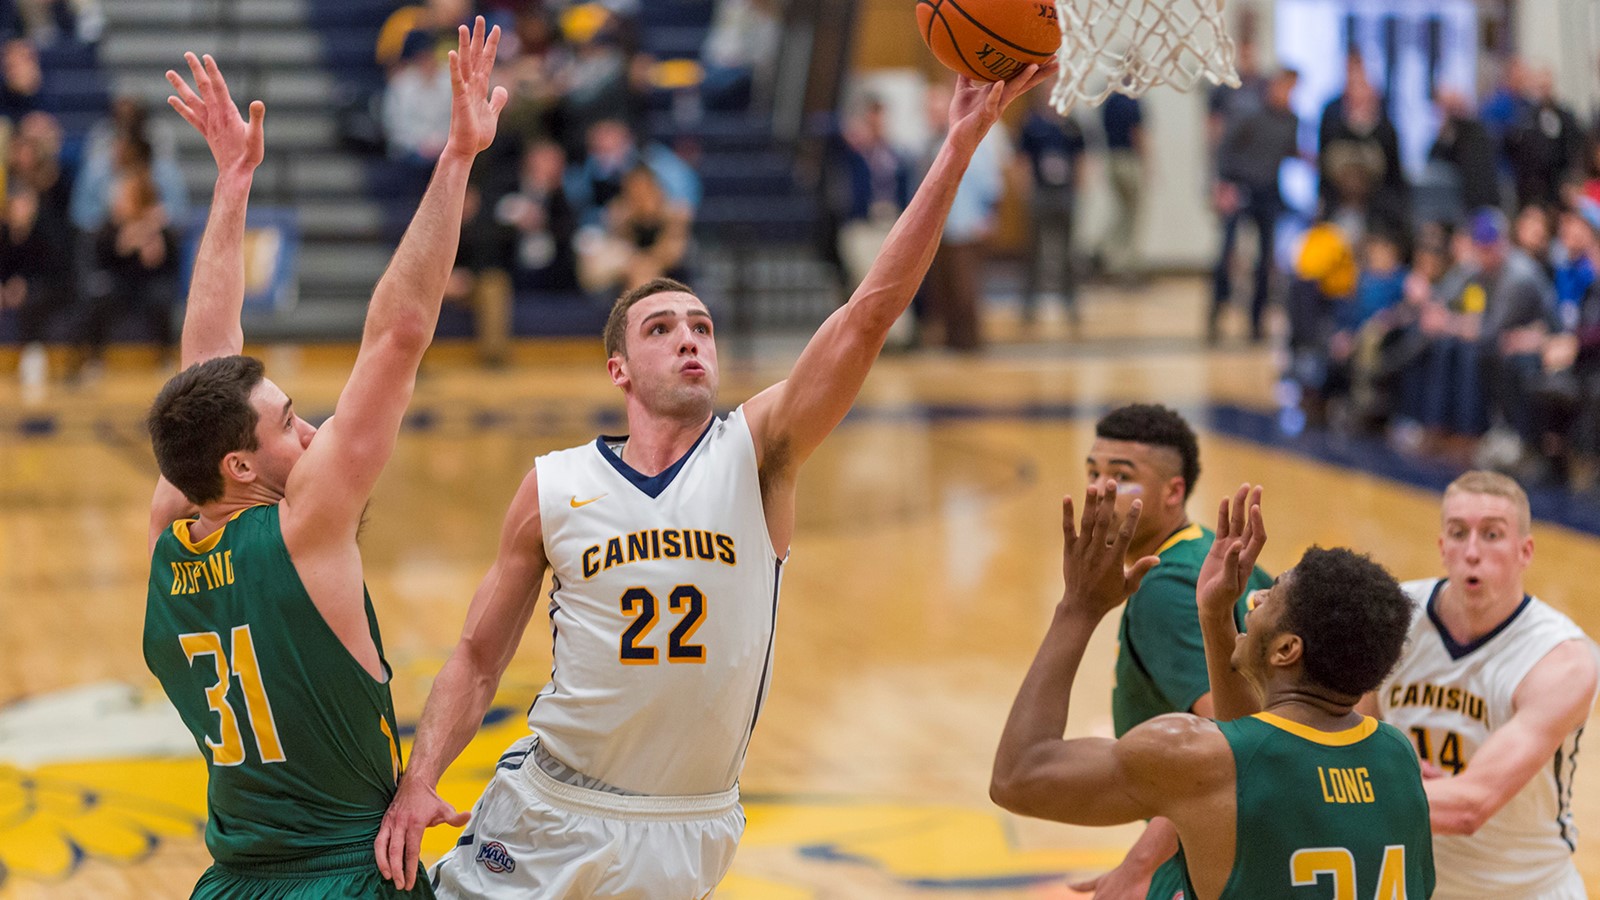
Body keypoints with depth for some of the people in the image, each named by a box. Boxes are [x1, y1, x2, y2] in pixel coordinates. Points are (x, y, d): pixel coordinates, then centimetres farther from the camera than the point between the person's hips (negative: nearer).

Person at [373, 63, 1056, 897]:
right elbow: (477, 658, 4)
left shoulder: (757, 452, -5)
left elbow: (870, 312, -17)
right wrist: (418, 782, -11)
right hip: (548, 815, 0)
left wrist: (959, 144, -24)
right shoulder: (554, 486, -2)